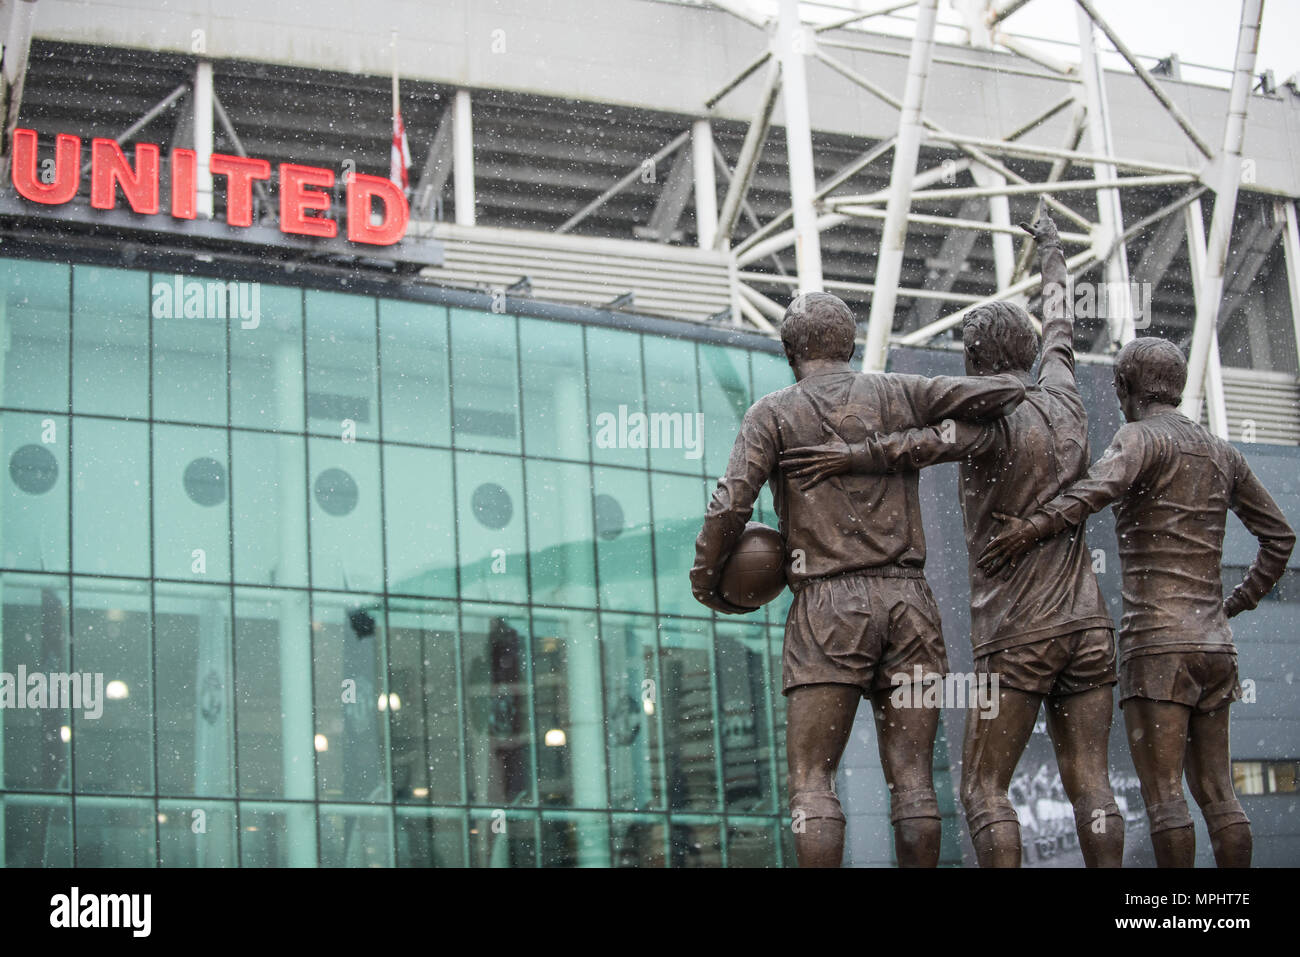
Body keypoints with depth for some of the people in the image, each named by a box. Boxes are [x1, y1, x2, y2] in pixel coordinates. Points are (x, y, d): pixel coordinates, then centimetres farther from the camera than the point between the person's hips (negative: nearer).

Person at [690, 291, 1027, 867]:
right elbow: (1002, 393, 4)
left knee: (811, 781, -3)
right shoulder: (899, 395, 11)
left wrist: (704, 580, 9)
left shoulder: (774, 413, 5)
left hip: (828, 606, -3)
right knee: (912, 779, 3)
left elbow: (730, 505, -6)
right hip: (906, 598, 3)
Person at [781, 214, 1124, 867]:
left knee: (983, 788, -2)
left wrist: (848, 457, -30)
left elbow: (939, 442, -30)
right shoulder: (1062, 397, 11)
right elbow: (1059, 330, 31)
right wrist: (1051, 253, 48)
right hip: (1088, 623, 6)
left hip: (1016, 633, -6)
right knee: (1089, 783, 1)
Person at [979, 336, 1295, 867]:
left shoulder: (1143, 436, -5)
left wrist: (1034, 526, -38)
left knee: (1162, 793, -7)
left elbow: (1105, 483, -30)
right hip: (1213, 643, 7)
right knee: (1215, 789, 8)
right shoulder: (1222, 454, 18)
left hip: (1157, 640, -7)